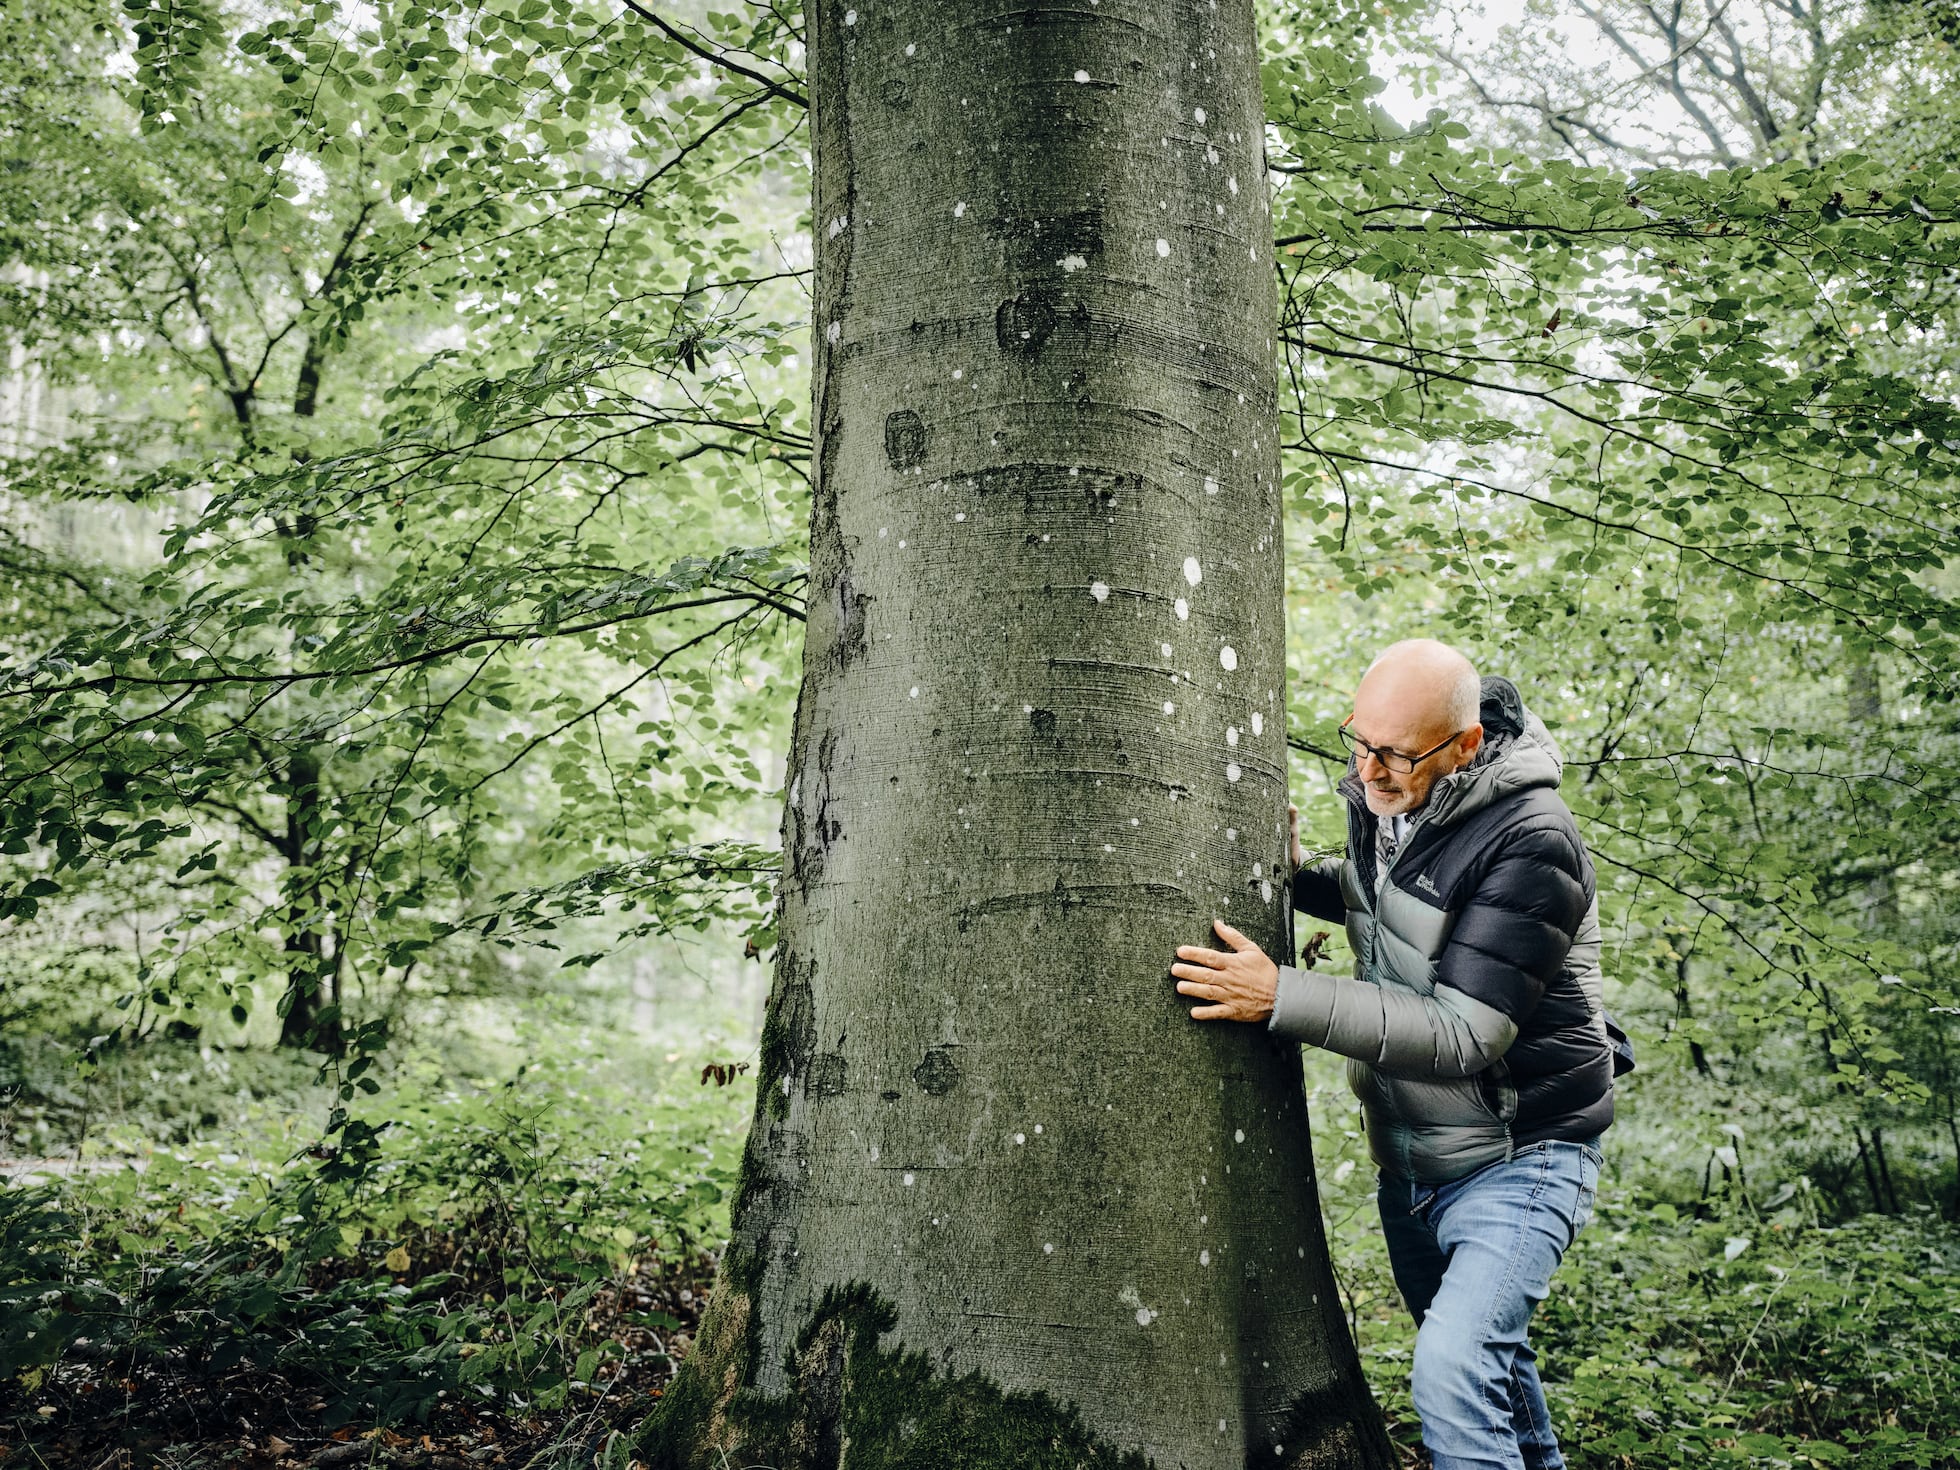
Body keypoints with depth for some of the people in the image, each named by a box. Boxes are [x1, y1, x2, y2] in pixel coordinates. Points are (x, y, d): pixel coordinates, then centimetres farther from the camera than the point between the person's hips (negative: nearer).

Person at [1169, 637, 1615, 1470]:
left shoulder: (1530, 844, -27)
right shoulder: (1378, 793, -3)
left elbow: (1461, 1034, -31)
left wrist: (1282, 998, -36)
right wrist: (1297, 879, -2)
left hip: (1515, 1159, -8)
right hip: (1406, 1157, 8)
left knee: (1455, 1370, -24)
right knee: (1486, 1362, 24)